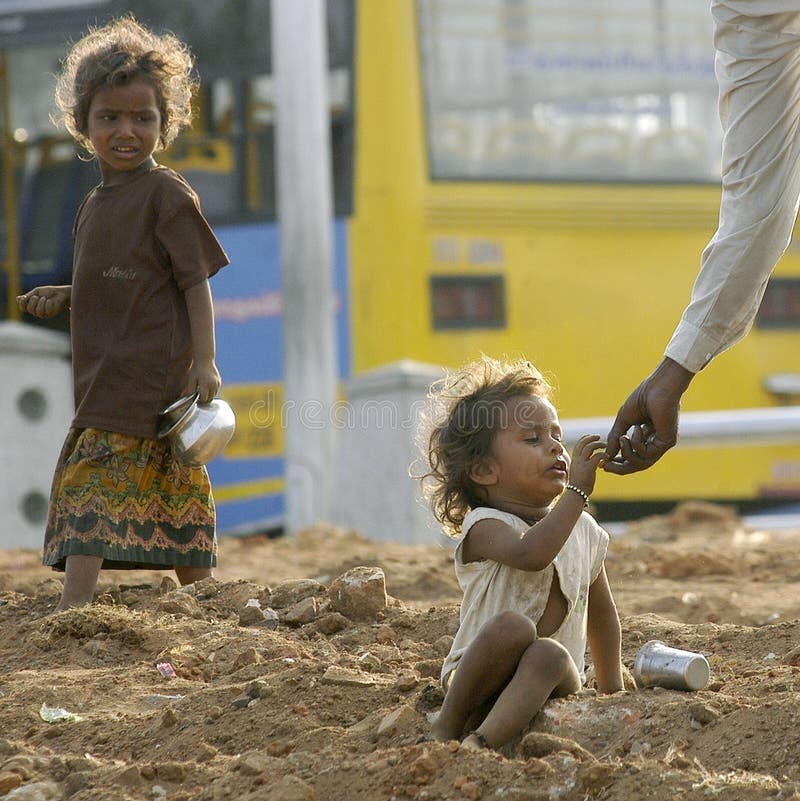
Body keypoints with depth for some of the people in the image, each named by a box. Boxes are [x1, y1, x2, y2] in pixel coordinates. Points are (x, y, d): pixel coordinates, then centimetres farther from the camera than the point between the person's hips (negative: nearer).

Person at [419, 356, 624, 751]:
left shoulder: (584, 531, 13)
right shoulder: (484, 528, -8)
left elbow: (600, 613, 27)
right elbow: (530, 554, -31)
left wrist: (612, 690, 25)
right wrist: (577, 491, -28)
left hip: (548, 686, 4)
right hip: (476, 681, -4)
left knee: (549, 656, -32)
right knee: (513, 625, -36)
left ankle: (480, 741, -49)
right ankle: (448, 723, -22)